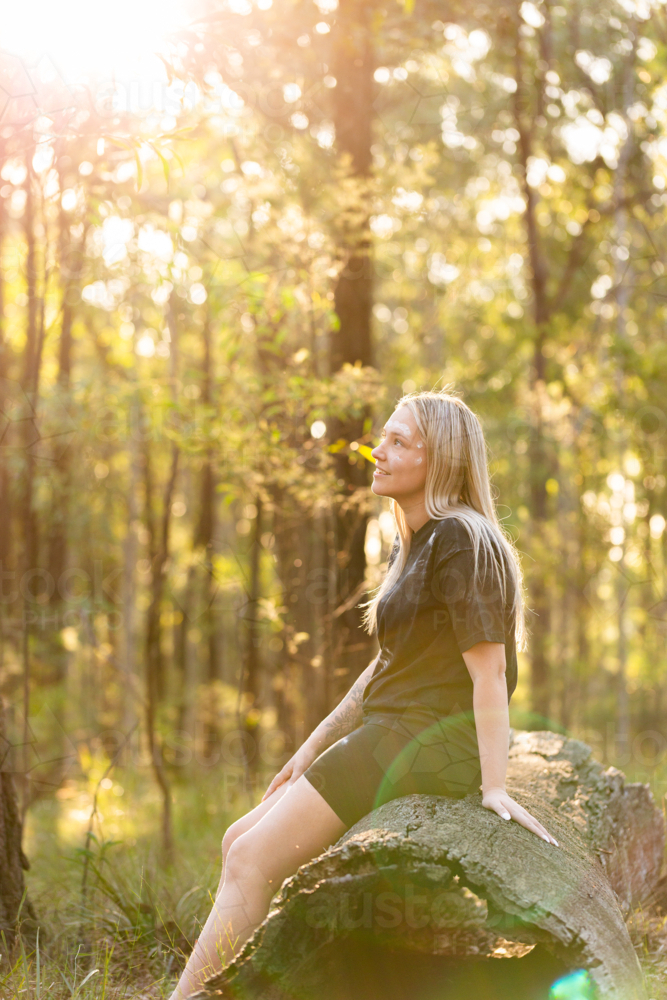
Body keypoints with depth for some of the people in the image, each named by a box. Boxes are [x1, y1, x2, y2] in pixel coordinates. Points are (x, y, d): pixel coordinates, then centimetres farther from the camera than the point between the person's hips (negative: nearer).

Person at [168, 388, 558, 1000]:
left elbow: (488, 670, -18)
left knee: (252, 861, -14)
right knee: (241, 843, 7)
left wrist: (494, 786, -24)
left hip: (431, 741, -10)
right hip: (391, 734, 10)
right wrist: (312, 750, 19)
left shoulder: (461, 539, -12)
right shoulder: (411, 547, 18)